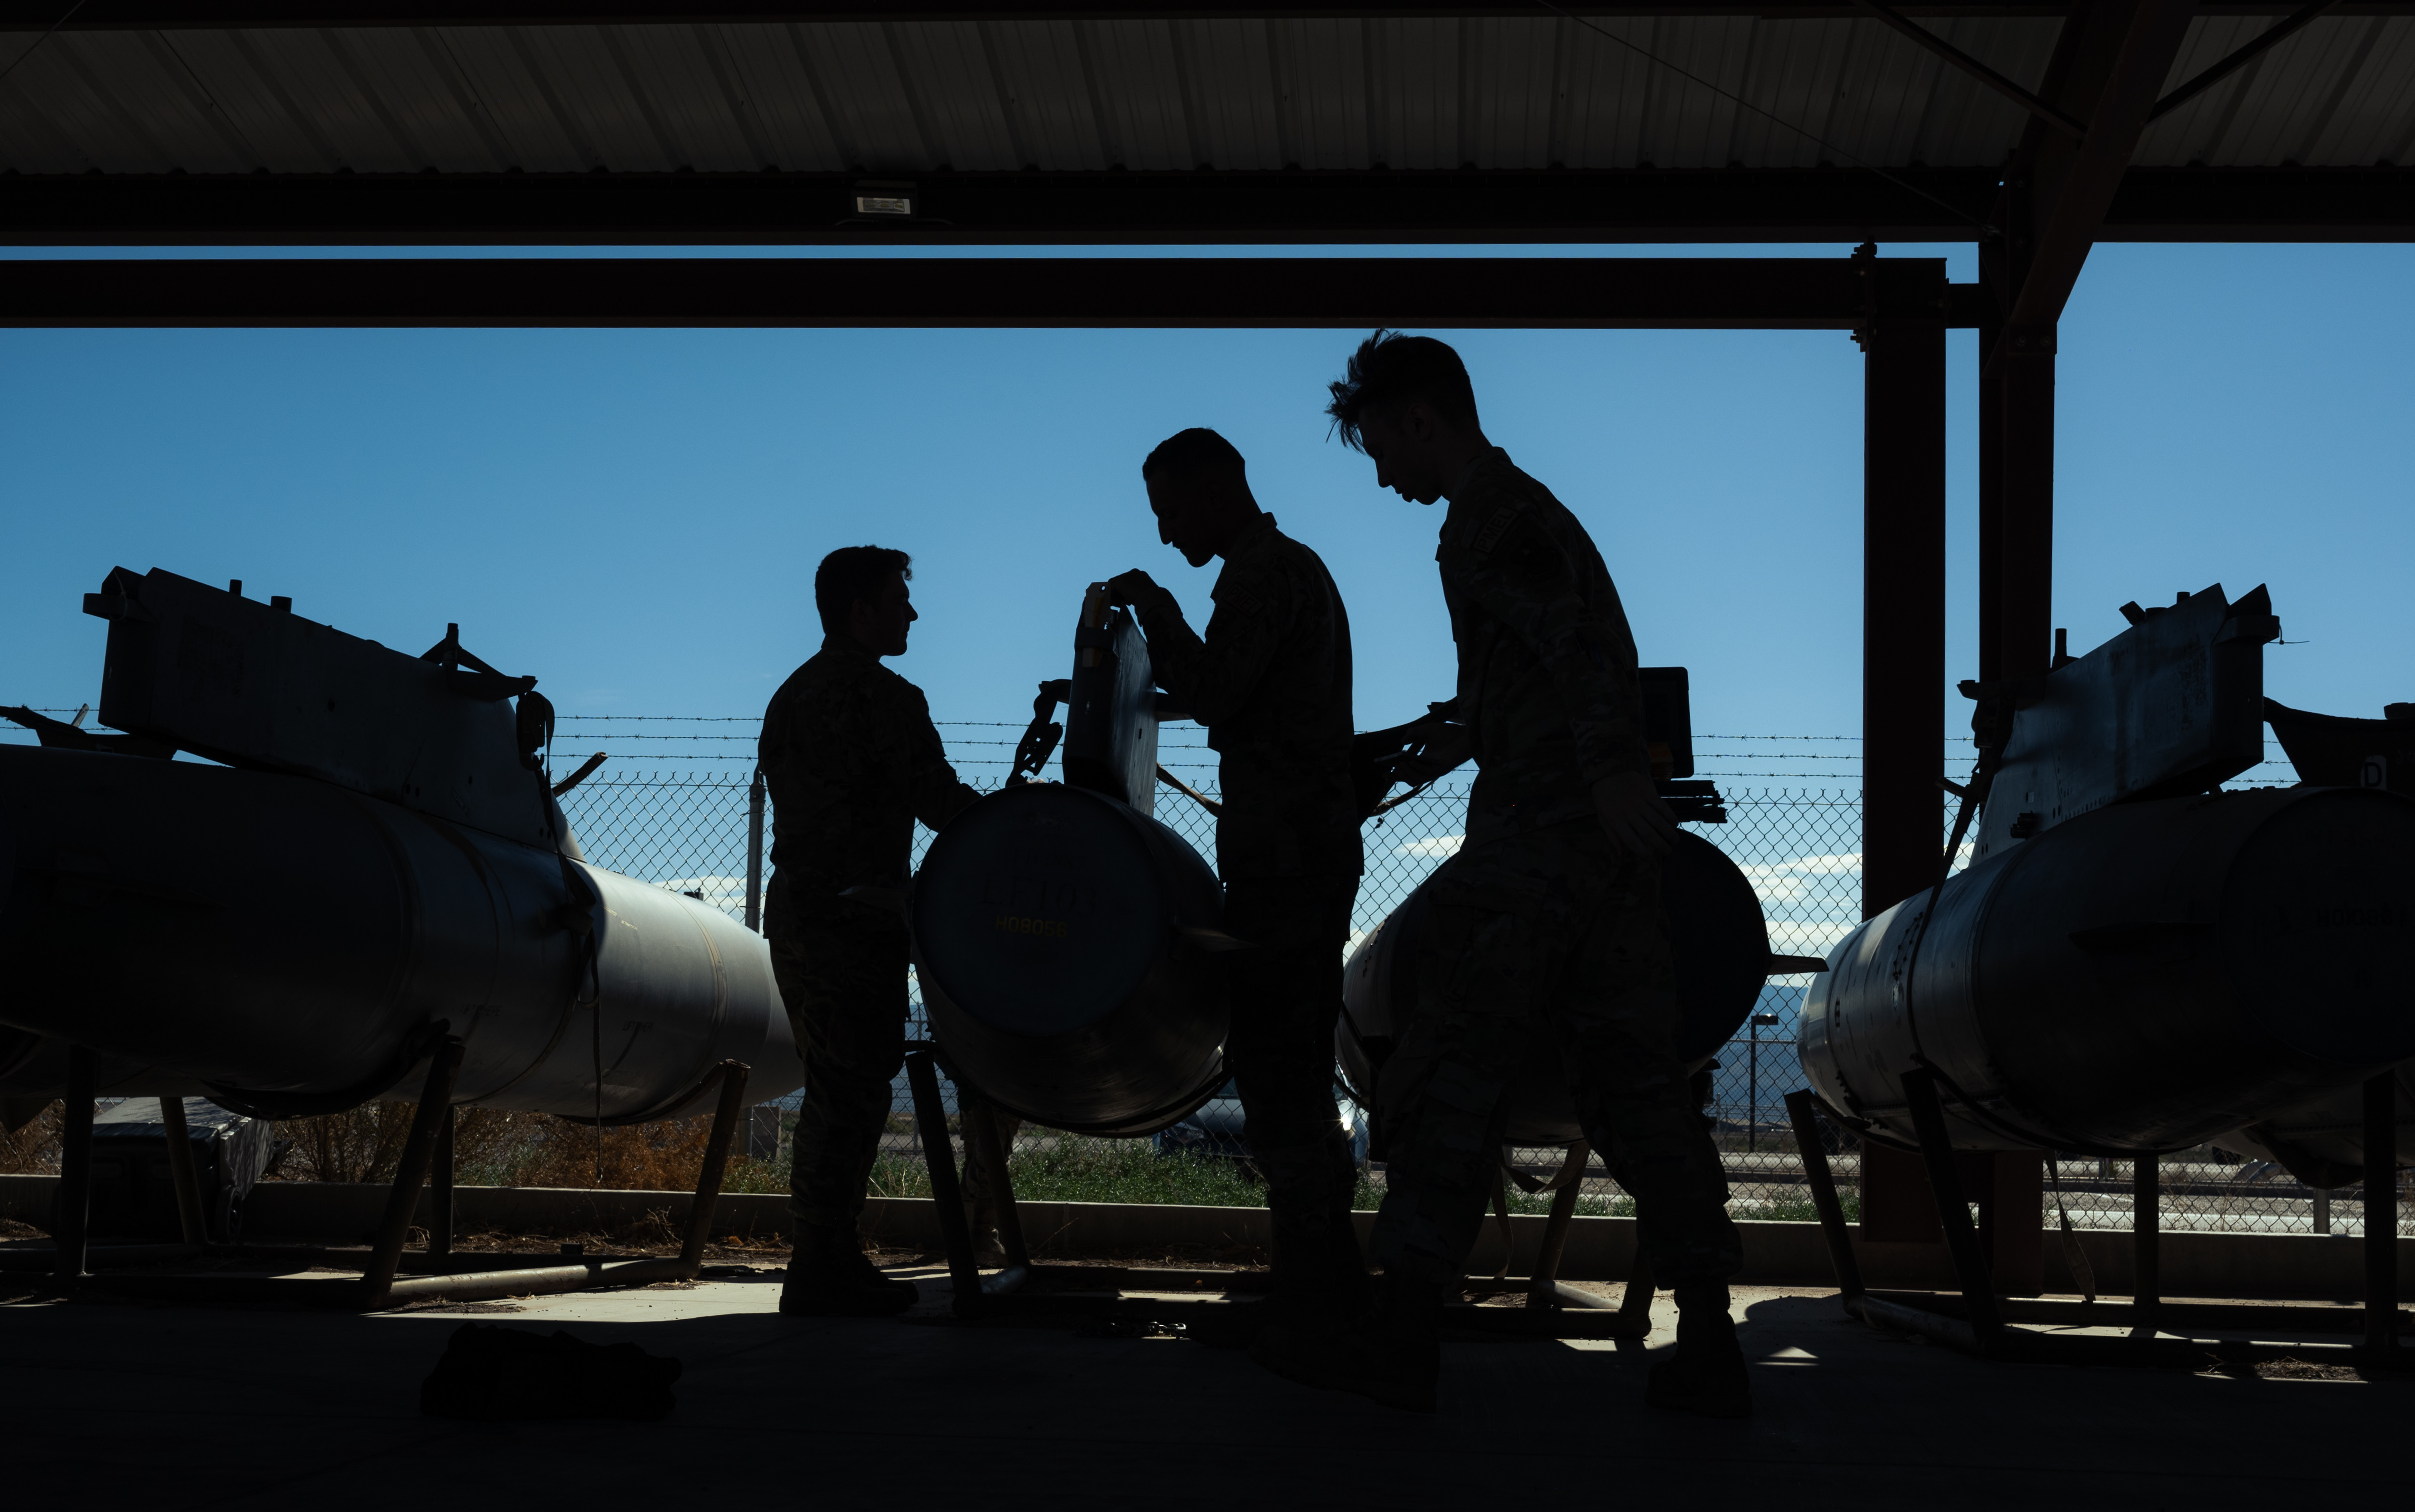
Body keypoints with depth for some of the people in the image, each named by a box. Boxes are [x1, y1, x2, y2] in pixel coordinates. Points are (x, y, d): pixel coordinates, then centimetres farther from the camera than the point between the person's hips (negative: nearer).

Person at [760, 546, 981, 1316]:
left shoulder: (791, 695, 16)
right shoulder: (883, 698, -12)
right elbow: (937, 799, -15)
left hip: (794, 909, 9)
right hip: (853, 921, -9)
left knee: (832, 1092, 15)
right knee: (852, 1097, -5)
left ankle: (825, 1264, 20)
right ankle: (825, 1273, -4)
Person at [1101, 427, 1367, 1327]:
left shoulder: (1260, 573, -10)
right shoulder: (1298, 567, 22)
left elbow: (1212, 695, -20)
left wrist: (1153, 606, -11)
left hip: (1280, 852, -11)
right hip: (1320, 844, 11)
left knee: (1273, 1075, -10)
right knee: (1300, 1076, 14)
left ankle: (1312, 1295, -9)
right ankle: (1331, 1285, 19)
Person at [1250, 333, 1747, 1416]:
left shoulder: (1484, 521, -6)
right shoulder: (1539, 511, 24)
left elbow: (1572, 639, -22)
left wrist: (1610, 765, -34)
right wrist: (1451, 746, 48)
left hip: (1532, 847, -9)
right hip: (1610, 851, 9)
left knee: (1449, 1076, -4)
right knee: (1634, 1086, 7)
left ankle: (1405, 1333, -1)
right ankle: (1708, 1346, 6)